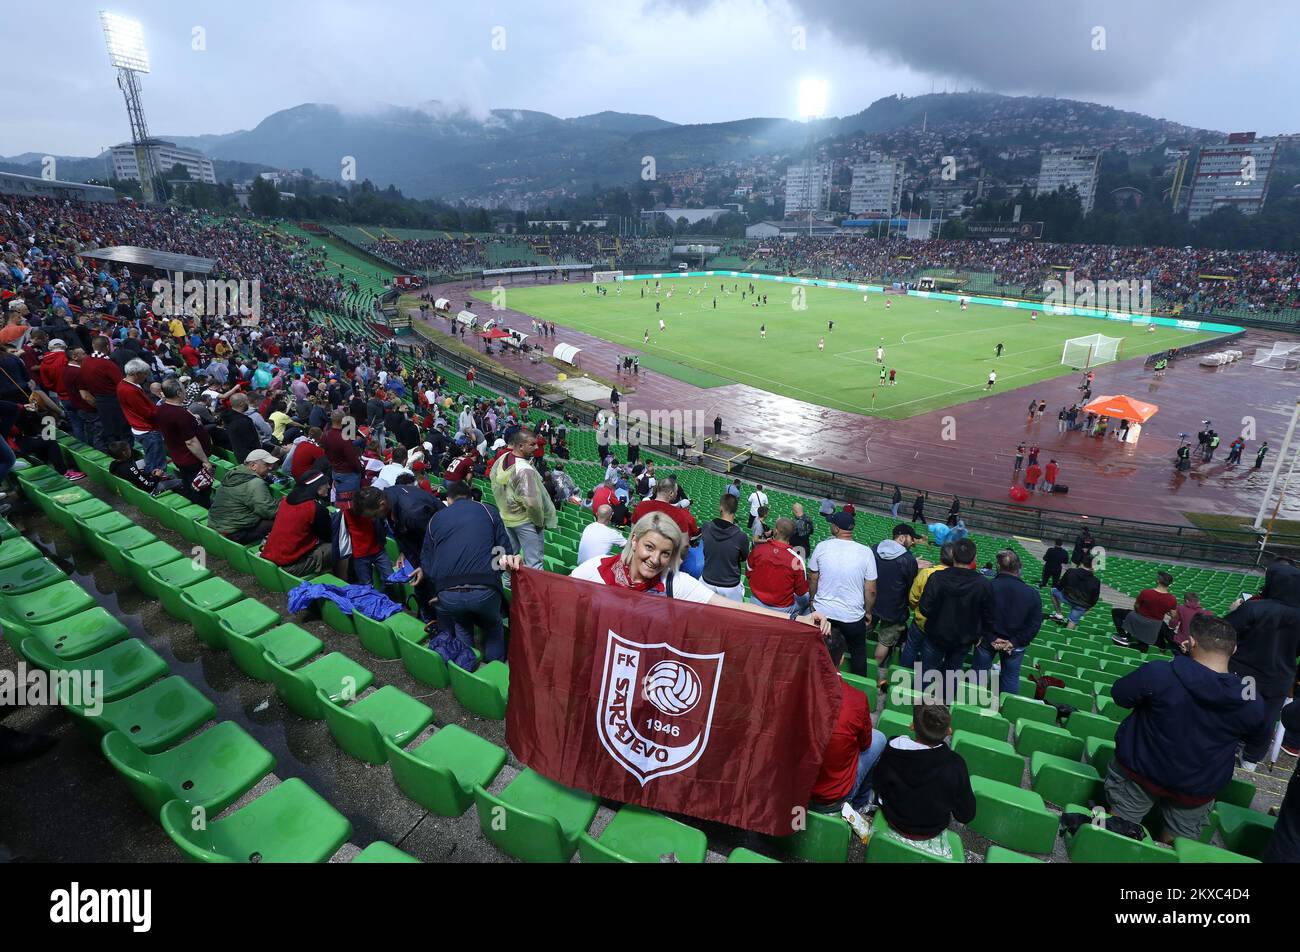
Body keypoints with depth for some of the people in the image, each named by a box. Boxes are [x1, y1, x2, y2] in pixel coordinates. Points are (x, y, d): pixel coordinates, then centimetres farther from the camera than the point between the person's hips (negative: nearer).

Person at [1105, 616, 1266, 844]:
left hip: (1141, 769, -2)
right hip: (1197, 790, 2)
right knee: (1173, 846, 21)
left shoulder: (1157, 673, -29)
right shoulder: (1252, 705, -17)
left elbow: (1119, 695, -12)